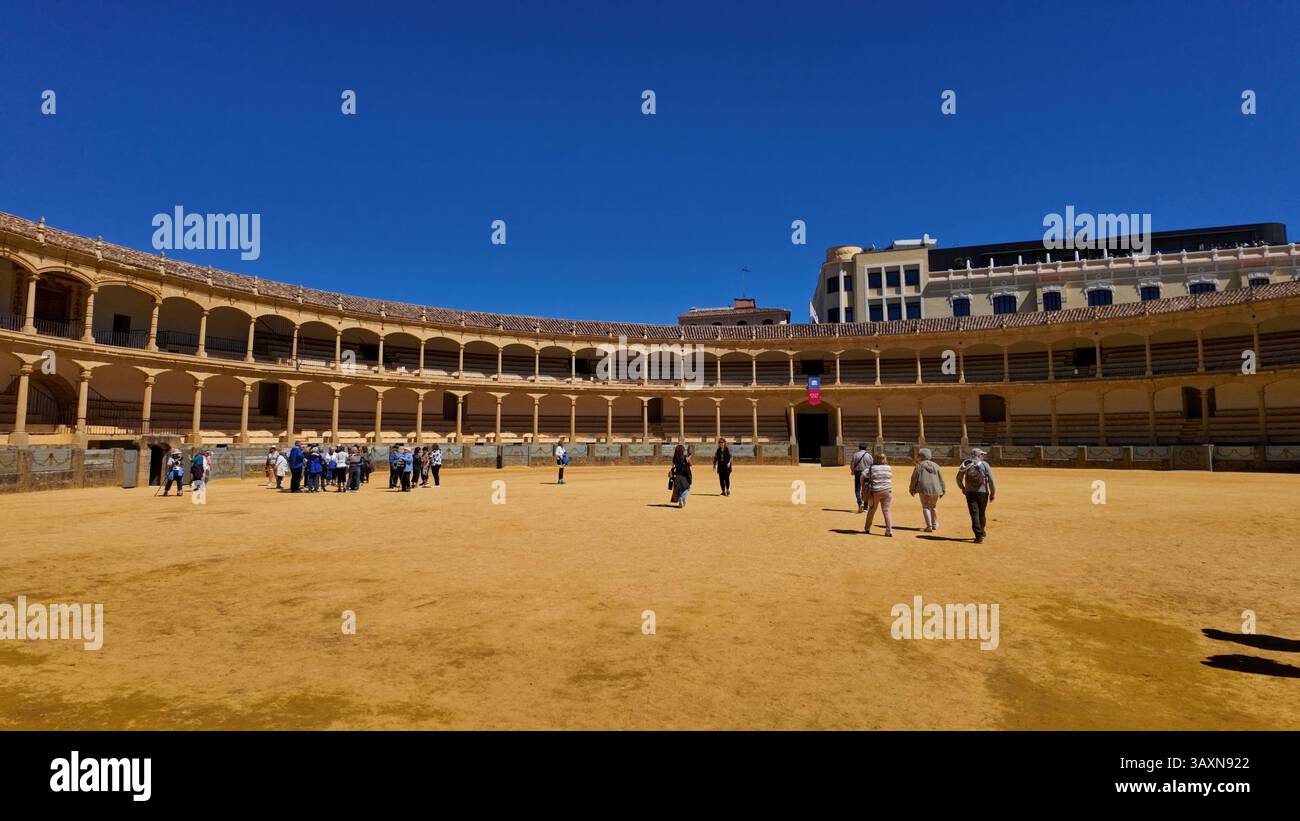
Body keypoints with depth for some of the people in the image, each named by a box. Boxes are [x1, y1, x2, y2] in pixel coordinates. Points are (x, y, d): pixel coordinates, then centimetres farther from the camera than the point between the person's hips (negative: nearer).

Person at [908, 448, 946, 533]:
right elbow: (941, 478, 11)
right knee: (933, 506, 20)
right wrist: (943, 490, 19)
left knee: (926, 507, 3)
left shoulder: (919, 465, -3)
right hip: (935, 489, 4)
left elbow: (914, 478, -4)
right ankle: (934, 524, 31)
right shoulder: (935, 465, 10)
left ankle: (929, 526, -8)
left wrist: (912, 489, 6)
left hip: (924, 489, -4)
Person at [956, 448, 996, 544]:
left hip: (970, 492, 0)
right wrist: (992, 493, 2)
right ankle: (982, 533, 31)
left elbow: (958, 479, 8)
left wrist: (963, 488, 24)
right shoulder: (984, 464, -2)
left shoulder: (965, 464, 4)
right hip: (983, 492, 0)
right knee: (982, 513, 15)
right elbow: (991, 480, -7)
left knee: (974, 514, -2)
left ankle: (979, 536, -10)